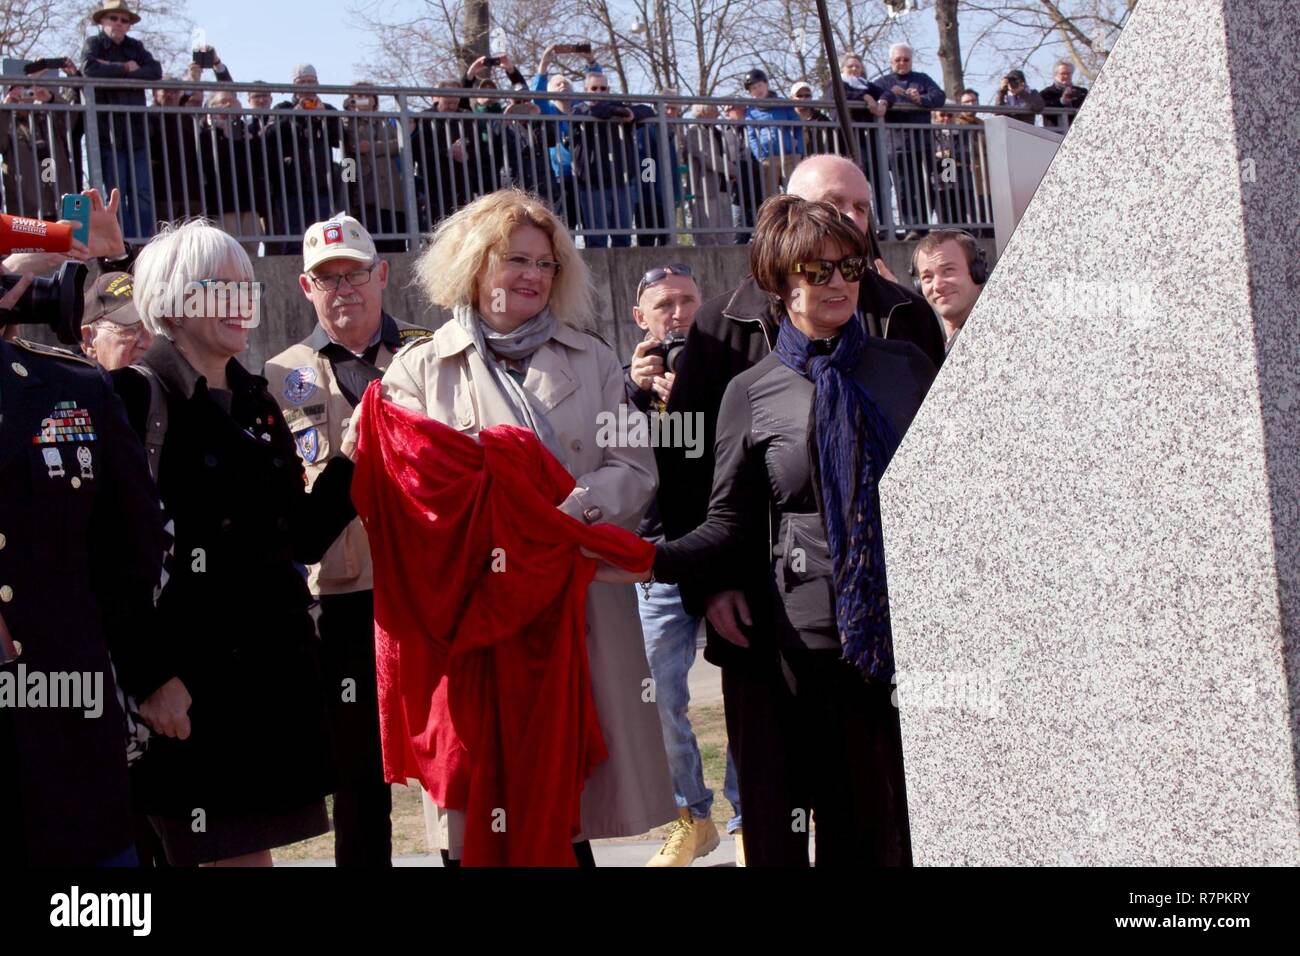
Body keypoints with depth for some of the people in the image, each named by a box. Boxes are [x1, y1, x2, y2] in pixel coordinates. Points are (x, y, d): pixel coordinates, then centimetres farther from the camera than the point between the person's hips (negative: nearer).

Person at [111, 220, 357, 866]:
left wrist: (349, 464, 0)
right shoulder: (139, 395, -7)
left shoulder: (256, 401, 15)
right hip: (189, 674, -6)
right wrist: (152, 673, -18)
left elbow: (303, 539, 14)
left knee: (250, 850, 11)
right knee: (230, 854, 0)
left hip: (274, 668, 7)